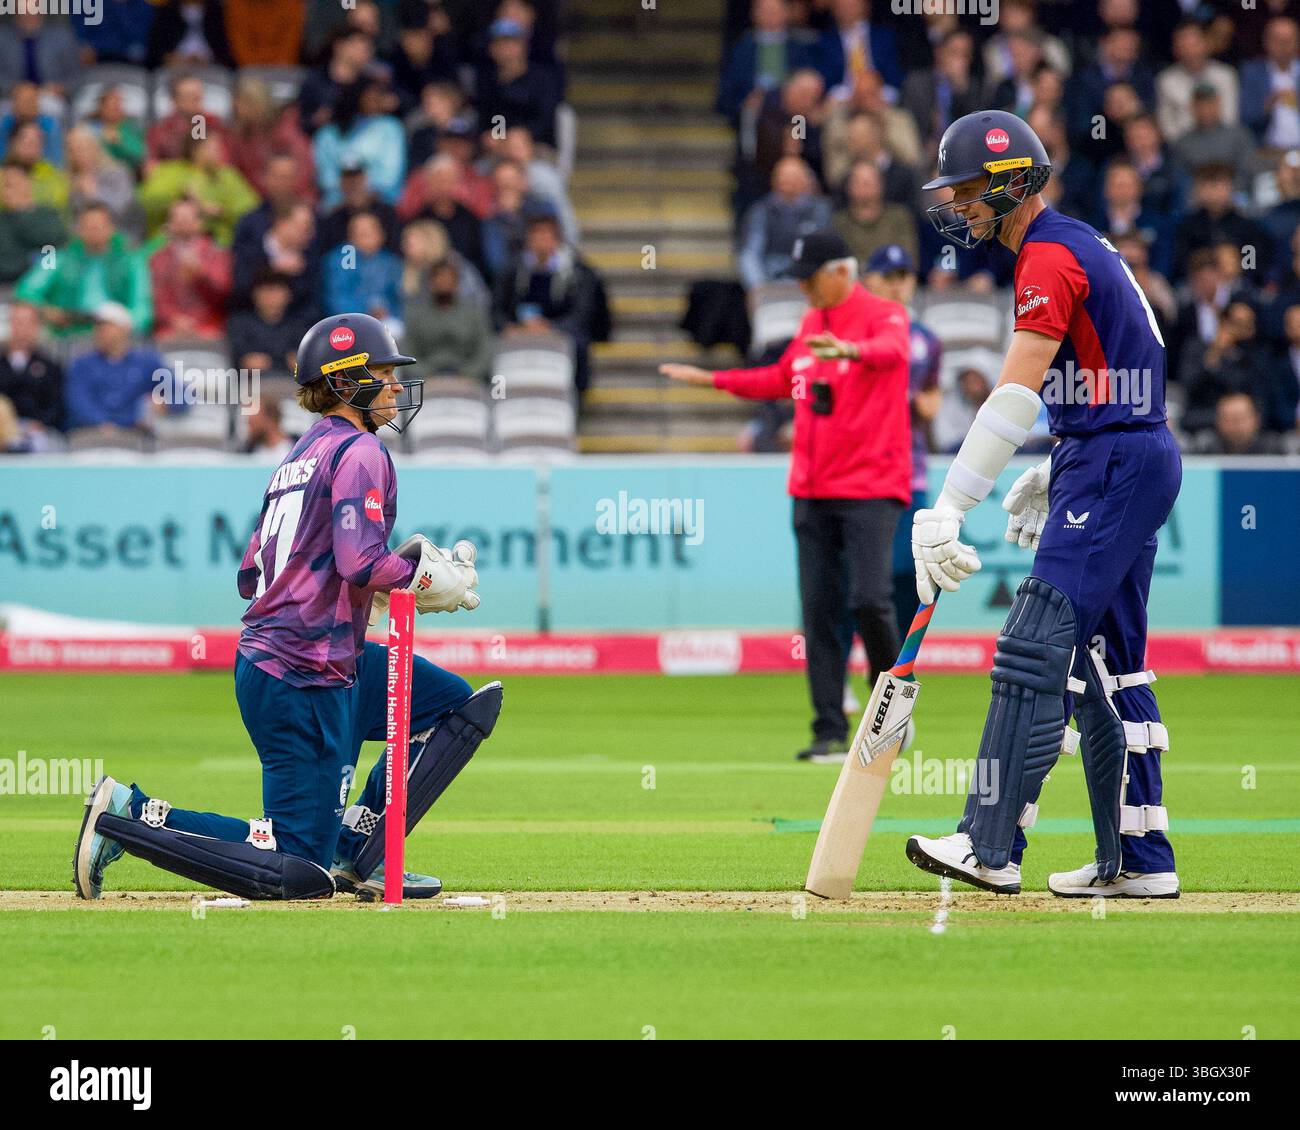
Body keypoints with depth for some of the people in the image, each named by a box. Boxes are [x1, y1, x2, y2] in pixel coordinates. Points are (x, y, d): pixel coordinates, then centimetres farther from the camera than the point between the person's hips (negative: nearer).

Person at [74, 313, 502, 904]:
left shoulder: (300, 455, 18)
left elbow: (250, 577, 18)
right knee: (298, 871, -5)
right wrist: (430, 581, -7)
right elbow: (361, 562, -23)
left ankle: (353, 852, 8)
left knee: (464, 704, 15)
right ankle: (131, 816, -5)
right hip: (306, 680, -10)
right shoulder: (359, 451, -9)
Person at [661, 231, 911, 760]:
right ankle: (830, 732, 3)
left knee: (870, 601, -15)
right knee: (819, 611, 1)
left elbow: (892, 349, -32)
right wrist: (710, 379, 29)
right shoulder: (810, 324, 16)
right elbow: (781, 380, 31)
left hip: (870, 491, -7)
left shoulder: (883, 315, -7)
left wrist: (850, 350, -54)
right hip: (811, 493, 7)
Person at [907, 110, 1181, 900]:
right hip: (1139, 460, 11)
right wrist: (1054, 478, 20)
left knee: (1034, 650, -15)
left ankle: (992, 847, -21)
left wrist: (947, 511, -27)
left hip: (1114, 465, -11)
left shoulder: (1049, 257, -15)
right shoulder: (1081, 245, 17)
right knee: (1107, 663, 13)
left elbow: (1015, 399, -23)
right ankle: (1139, 860, 16)